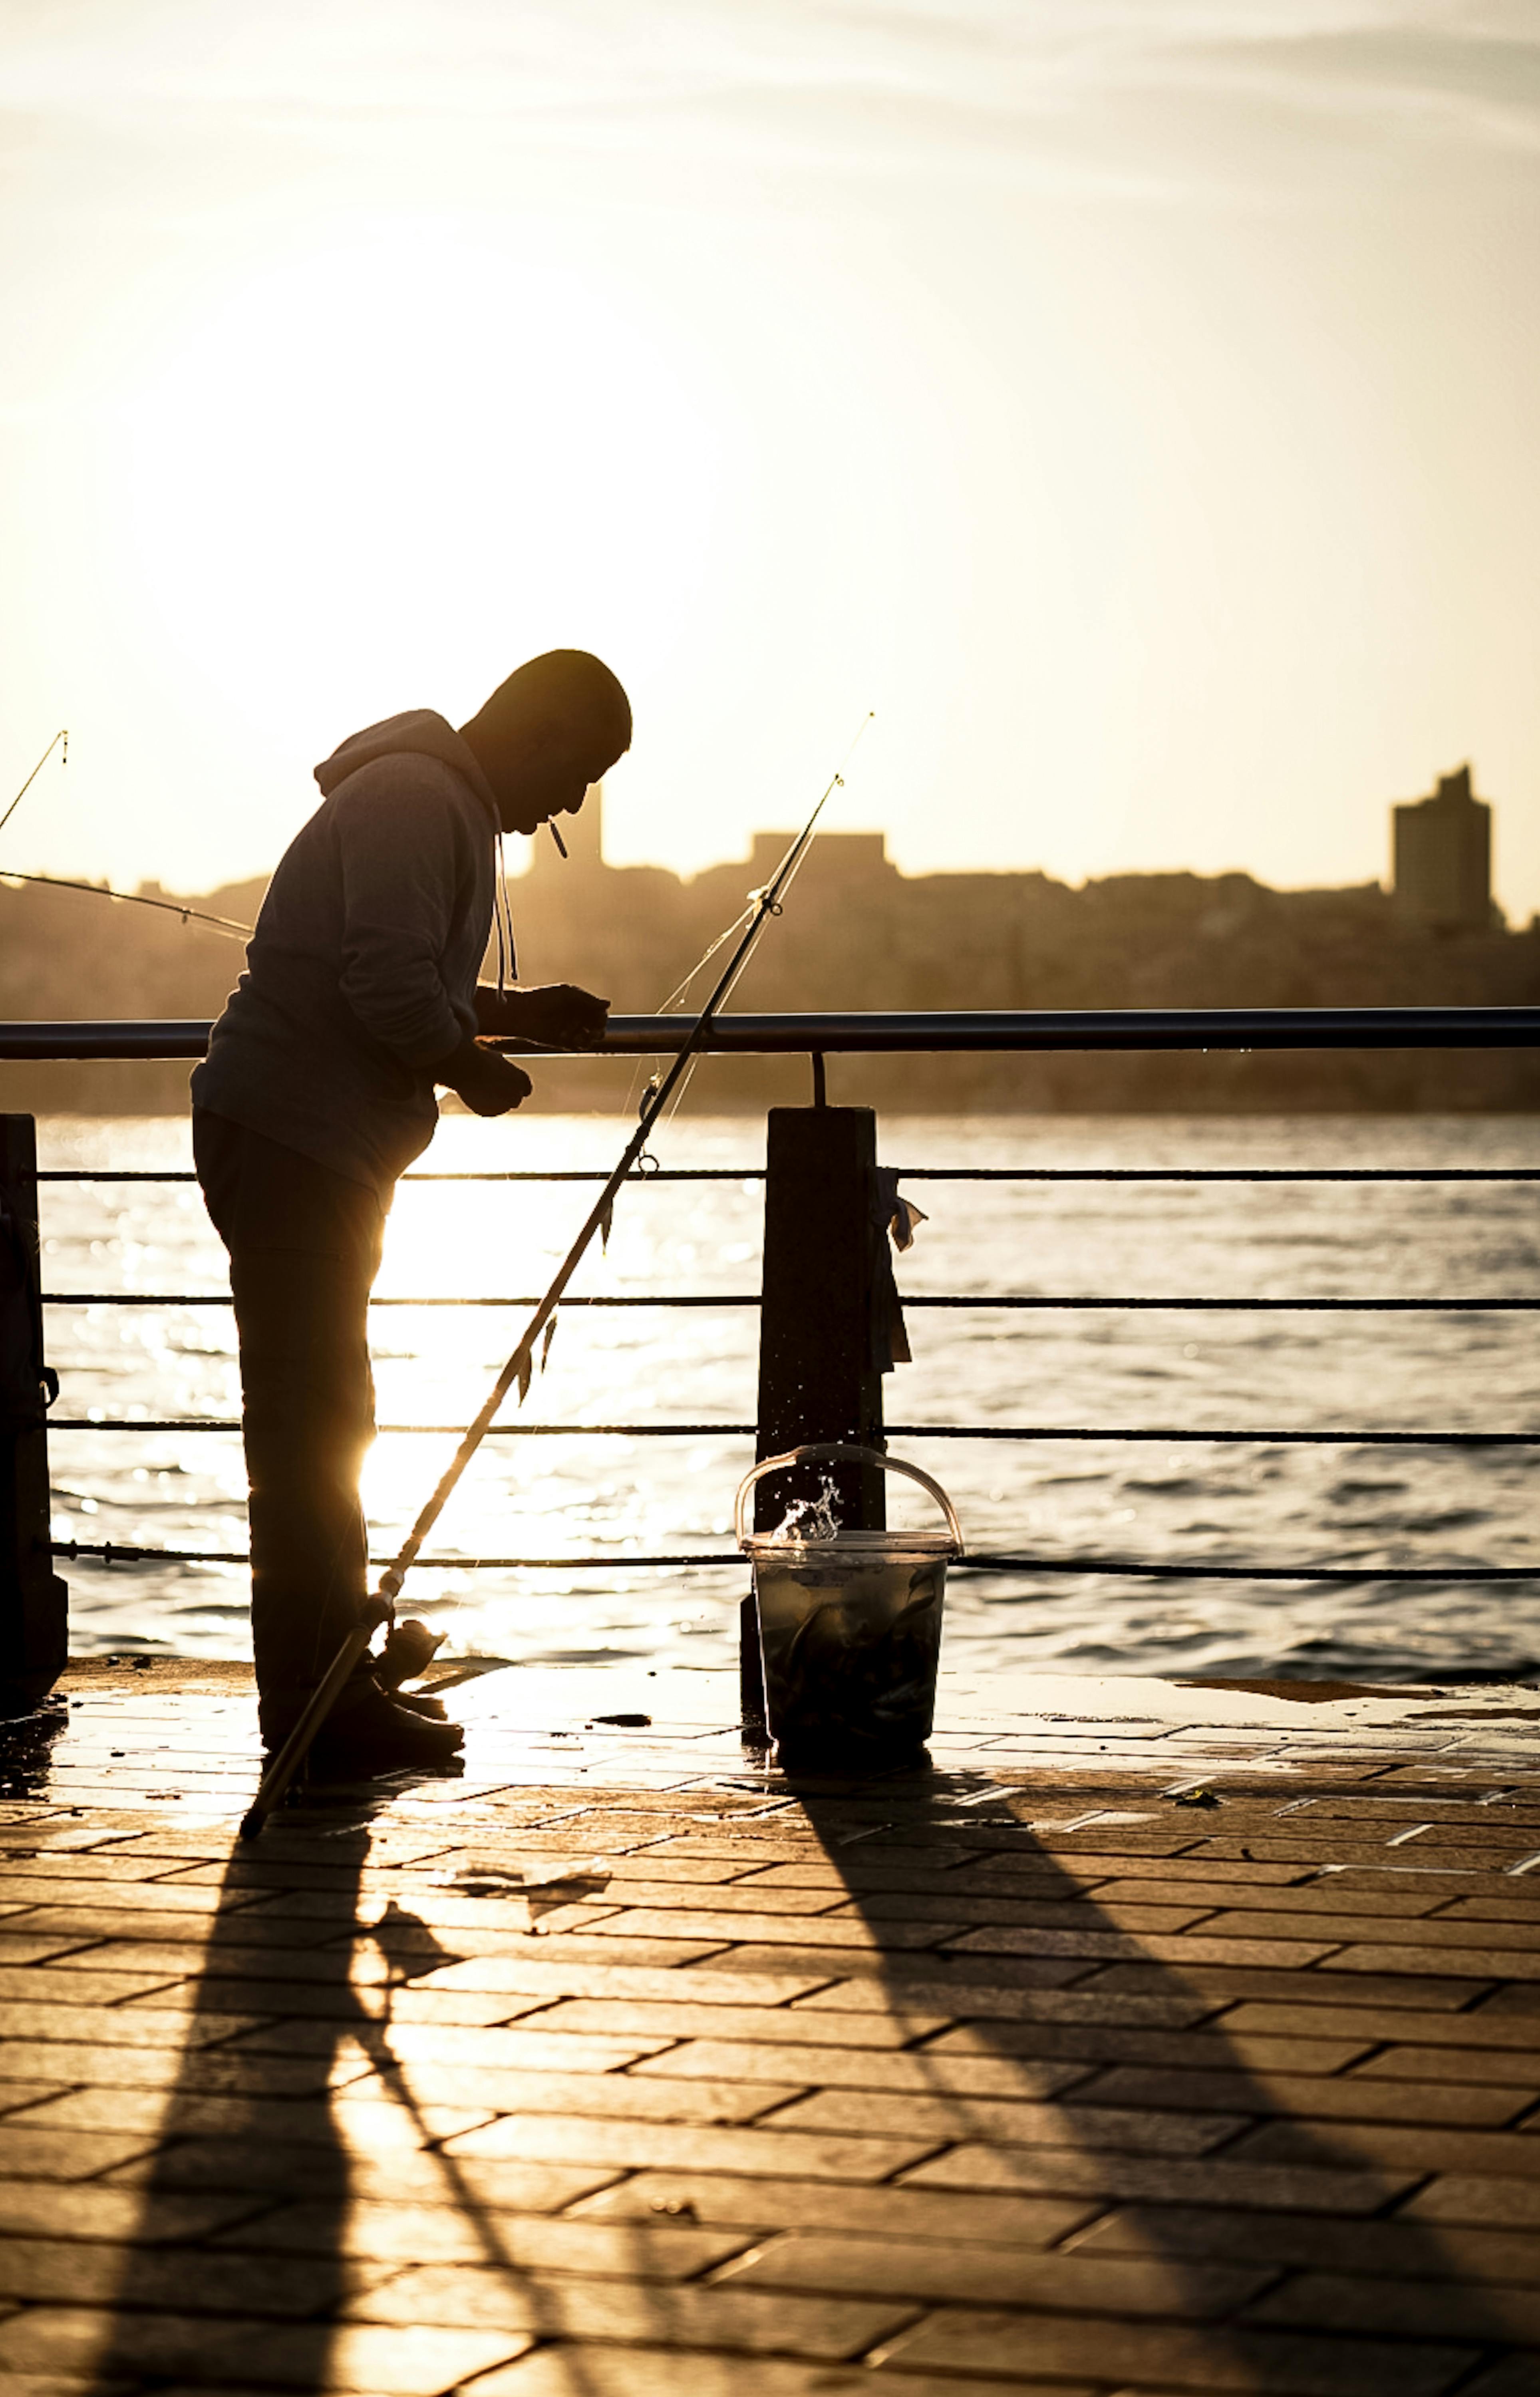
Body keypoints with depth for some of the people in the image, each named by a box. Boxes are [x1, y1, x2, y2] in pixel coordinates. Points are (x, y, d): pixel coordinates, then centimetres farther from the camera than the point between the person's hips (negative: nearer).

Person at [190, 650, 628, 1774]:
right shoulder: (413, 798, -16)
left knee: (324, 1416, 17)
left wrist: (520, 1010, 13)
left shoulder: (448, 806, 18)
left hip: (325, 1150, 11)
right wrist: (475, 1069, -10)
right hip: (288, 1141, -11)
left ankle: (337, 1669, 27)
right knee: (311, 1421, -7)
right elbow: (387, 989, -25)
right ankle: (317, 1704, -3)